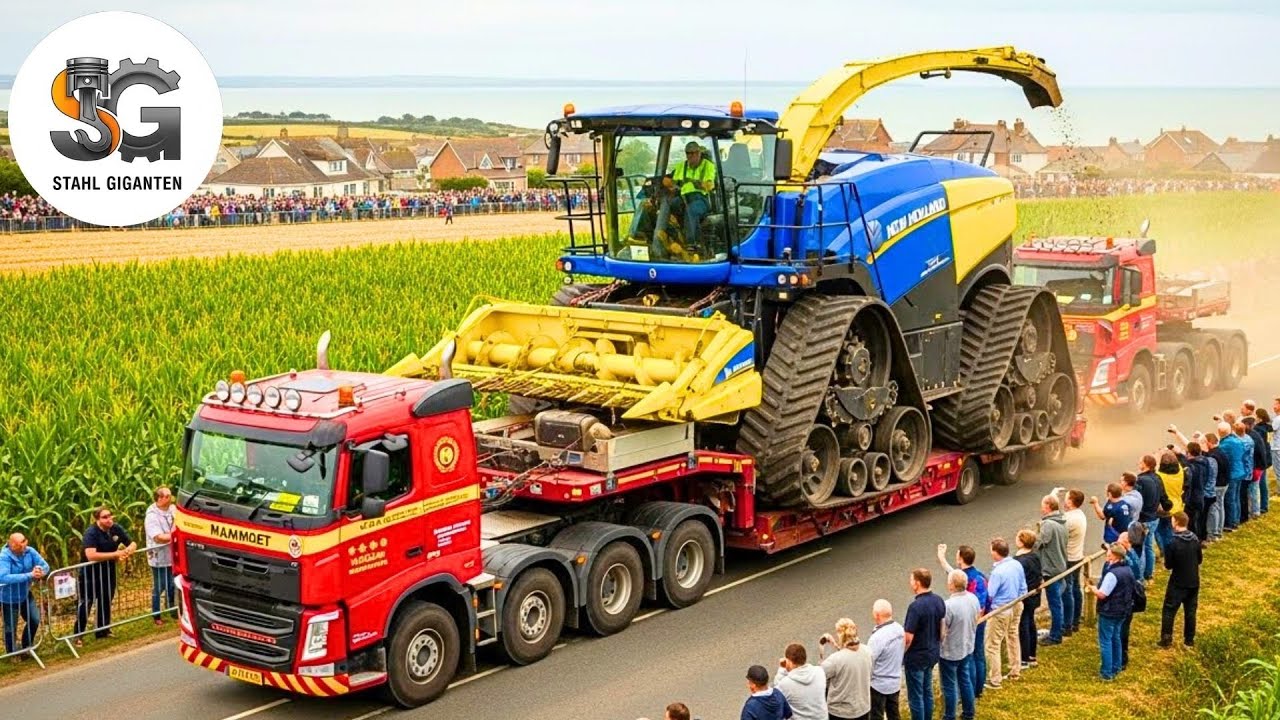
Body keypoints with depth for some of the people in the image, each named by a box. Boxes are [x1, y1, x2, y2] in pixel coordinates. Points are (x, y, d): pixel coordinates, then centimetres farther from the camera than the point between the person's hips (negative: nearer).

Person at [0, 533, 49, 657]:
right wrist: (29, 575, -44)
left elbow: (45, 566, -10)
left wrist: (40, 571, -36)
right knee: (10, 628, 7)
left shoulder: (30, 551, -12)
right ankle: (12, 653, 33)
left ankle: (26, 647, 32)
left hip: (25, 594, 5)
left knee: (35, 620, 7)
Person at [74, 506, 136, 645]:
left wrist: (128, 550, -20)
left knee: (106, 601, 16)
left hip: (108, 571, 6)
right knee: (85, 602, -7)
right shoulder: (91, 533, -23)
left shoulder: (116, 529, -5)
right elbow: (91, 556, -36)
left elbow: (132, 544, 5)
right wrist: (115, 554, -33)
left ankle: (103, 630, 32)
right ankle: (78, 636, -1)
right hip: (90, 572, -6)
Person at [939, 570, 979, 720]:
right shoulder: (973, 599, -8)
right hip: (967, 648, 7)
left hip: (950, 652, -7)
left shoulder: (949, 605, -31)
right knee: (965, 679, 22)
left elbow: (941, 633, -22)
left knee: (949, 686, 9)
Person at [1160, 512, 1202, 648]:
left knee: (1169, 610, 5)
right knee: (1190, 611, 14)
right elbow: (1200, 559, 8)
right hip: (1194, 582, 5)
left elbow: (1168, 565, -13)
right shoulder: (1195, 539, -3)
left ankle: (1166, 639, 4)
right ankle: (1189, 640, 19)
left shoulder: (1173, 542, -20)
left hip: (1178, 583, -5)